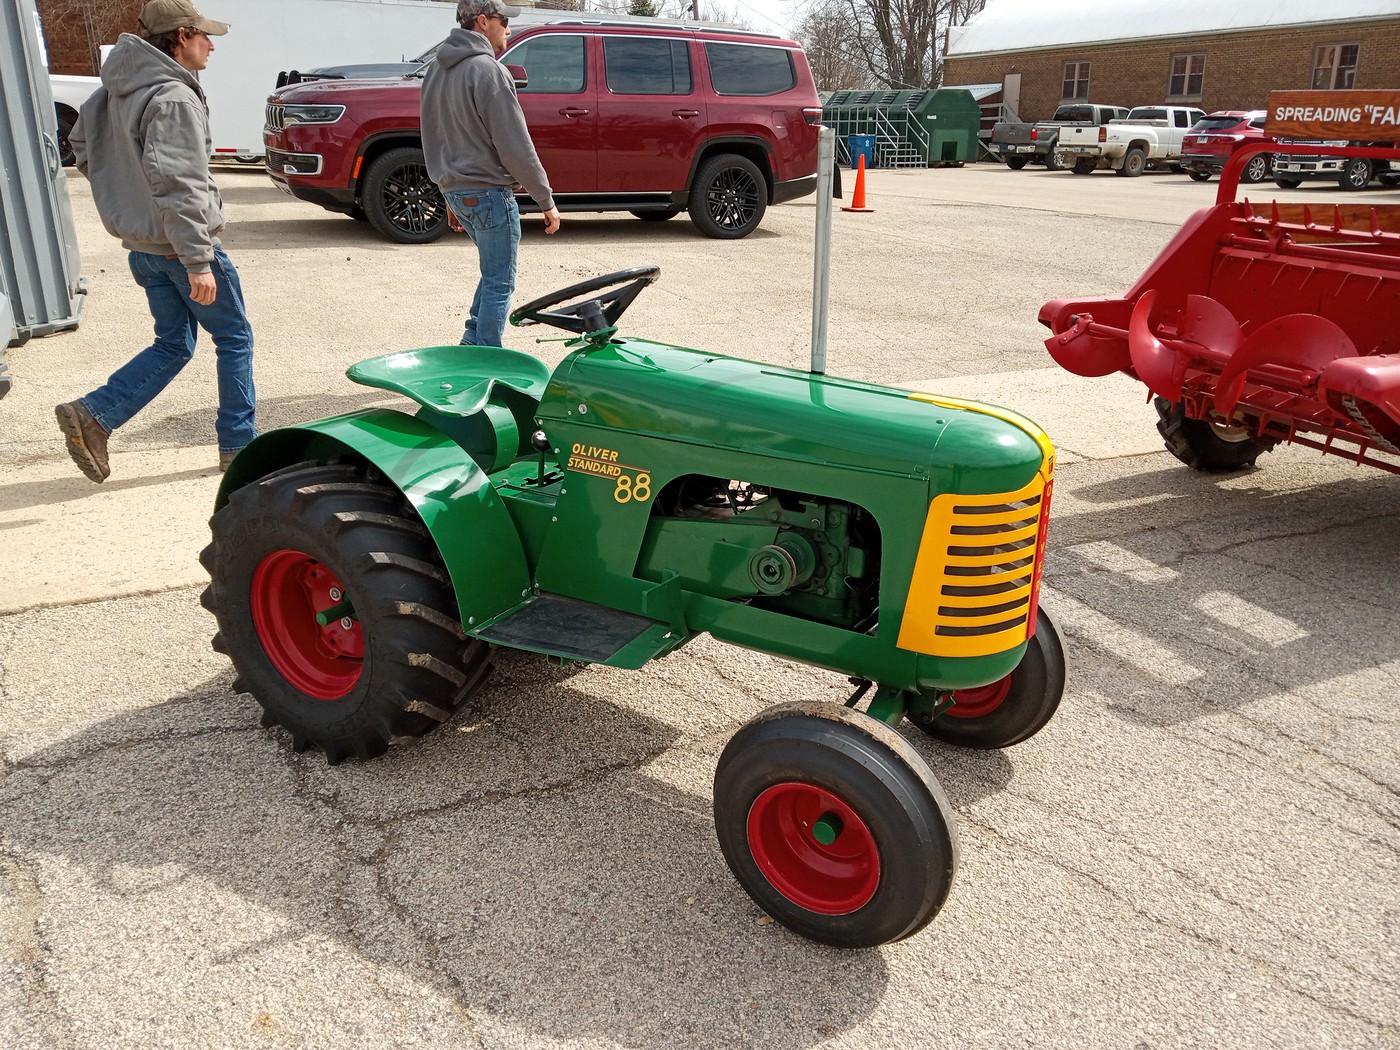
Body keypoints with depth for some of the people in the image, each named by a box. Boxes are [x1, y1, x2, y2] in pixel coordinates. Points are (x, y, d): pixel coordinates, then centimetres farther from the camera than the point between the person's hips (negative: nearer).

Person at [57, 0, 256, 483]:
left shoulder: (117, 89, 9)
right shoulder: (174, 98, -19)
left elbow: (82, 145, 20)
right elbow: (176, 185, -26)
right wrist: (198, 262, -26)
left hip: (143, 246, 9)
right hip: (179, 245, -8)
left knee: (173, 345, 17)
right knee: (235, 339, 7)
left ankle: (93, 415, 6)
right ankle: (238, 445, 15)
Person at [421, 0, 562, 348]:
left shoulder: (436, 70, 13)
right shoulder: (488, 71, -16)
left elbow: (435, 138, 21)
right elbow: (515, 147, -18)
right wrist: (547, 201, -11)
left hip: (454, 189, 9)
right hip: (489, 192, -9)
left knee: (494, 273, 21)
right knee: (499, 283, 0)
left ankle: (471, 345, 20)